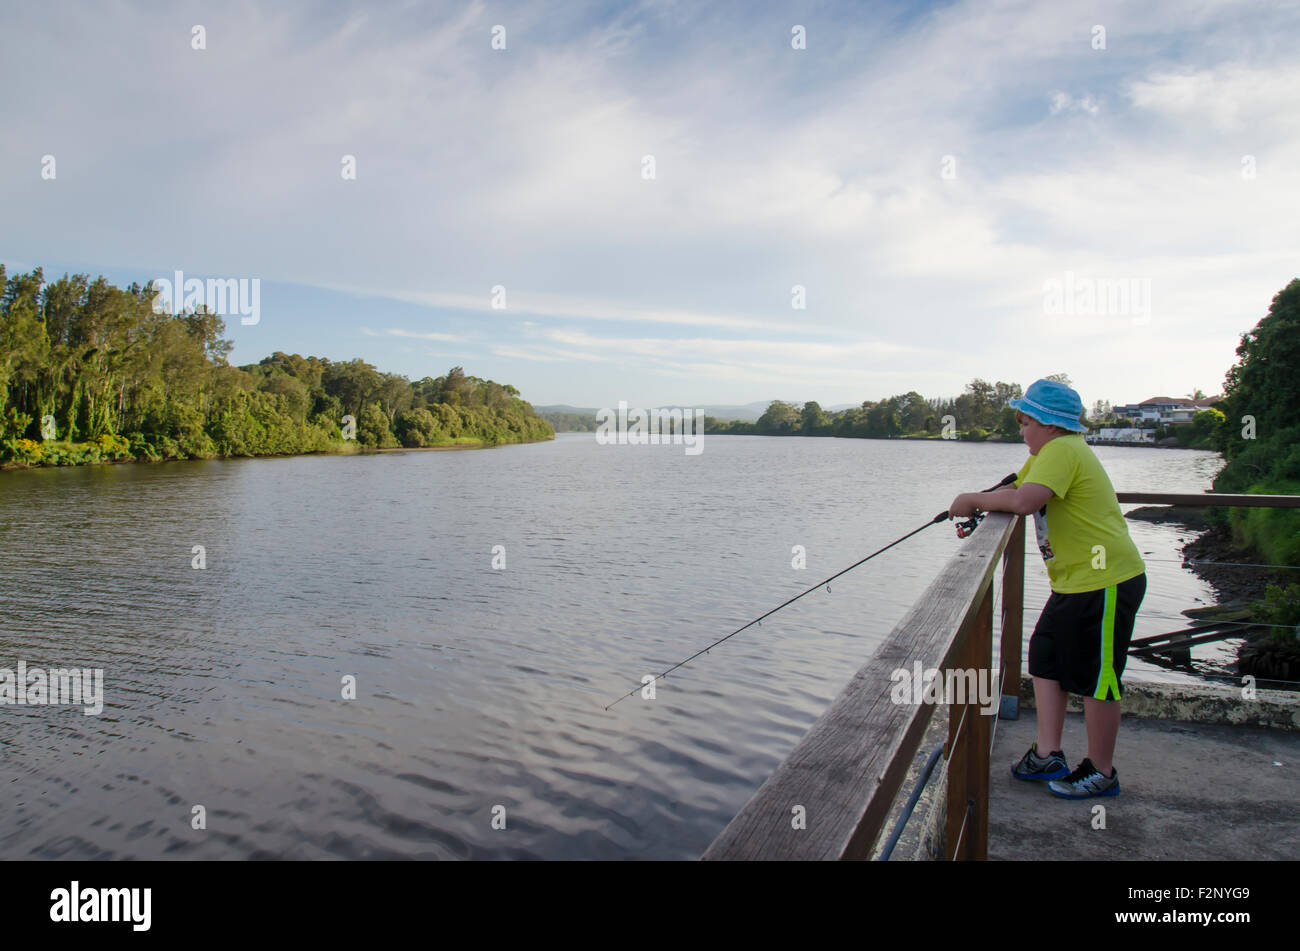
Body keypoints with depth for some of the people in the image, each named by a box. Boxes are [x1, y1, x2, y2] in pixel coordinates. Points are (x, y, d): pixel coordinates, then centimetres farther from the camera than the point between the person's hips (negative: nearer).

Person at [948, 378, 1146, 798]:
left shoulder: (1062, 450, -19)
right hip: (1075, 581, 10)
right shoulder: (1048, 452, 13)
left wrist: (973, 500, -17)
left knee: (1095, 677, 1)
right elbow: (1013, 489, 18)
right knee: (1045, 658, 12)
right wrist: (978, 506, -3)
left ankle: (1101, 772, 16)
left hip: (1106, 581, -10)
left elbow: (1024, 501, -32)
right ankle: (1048, 755, 18)